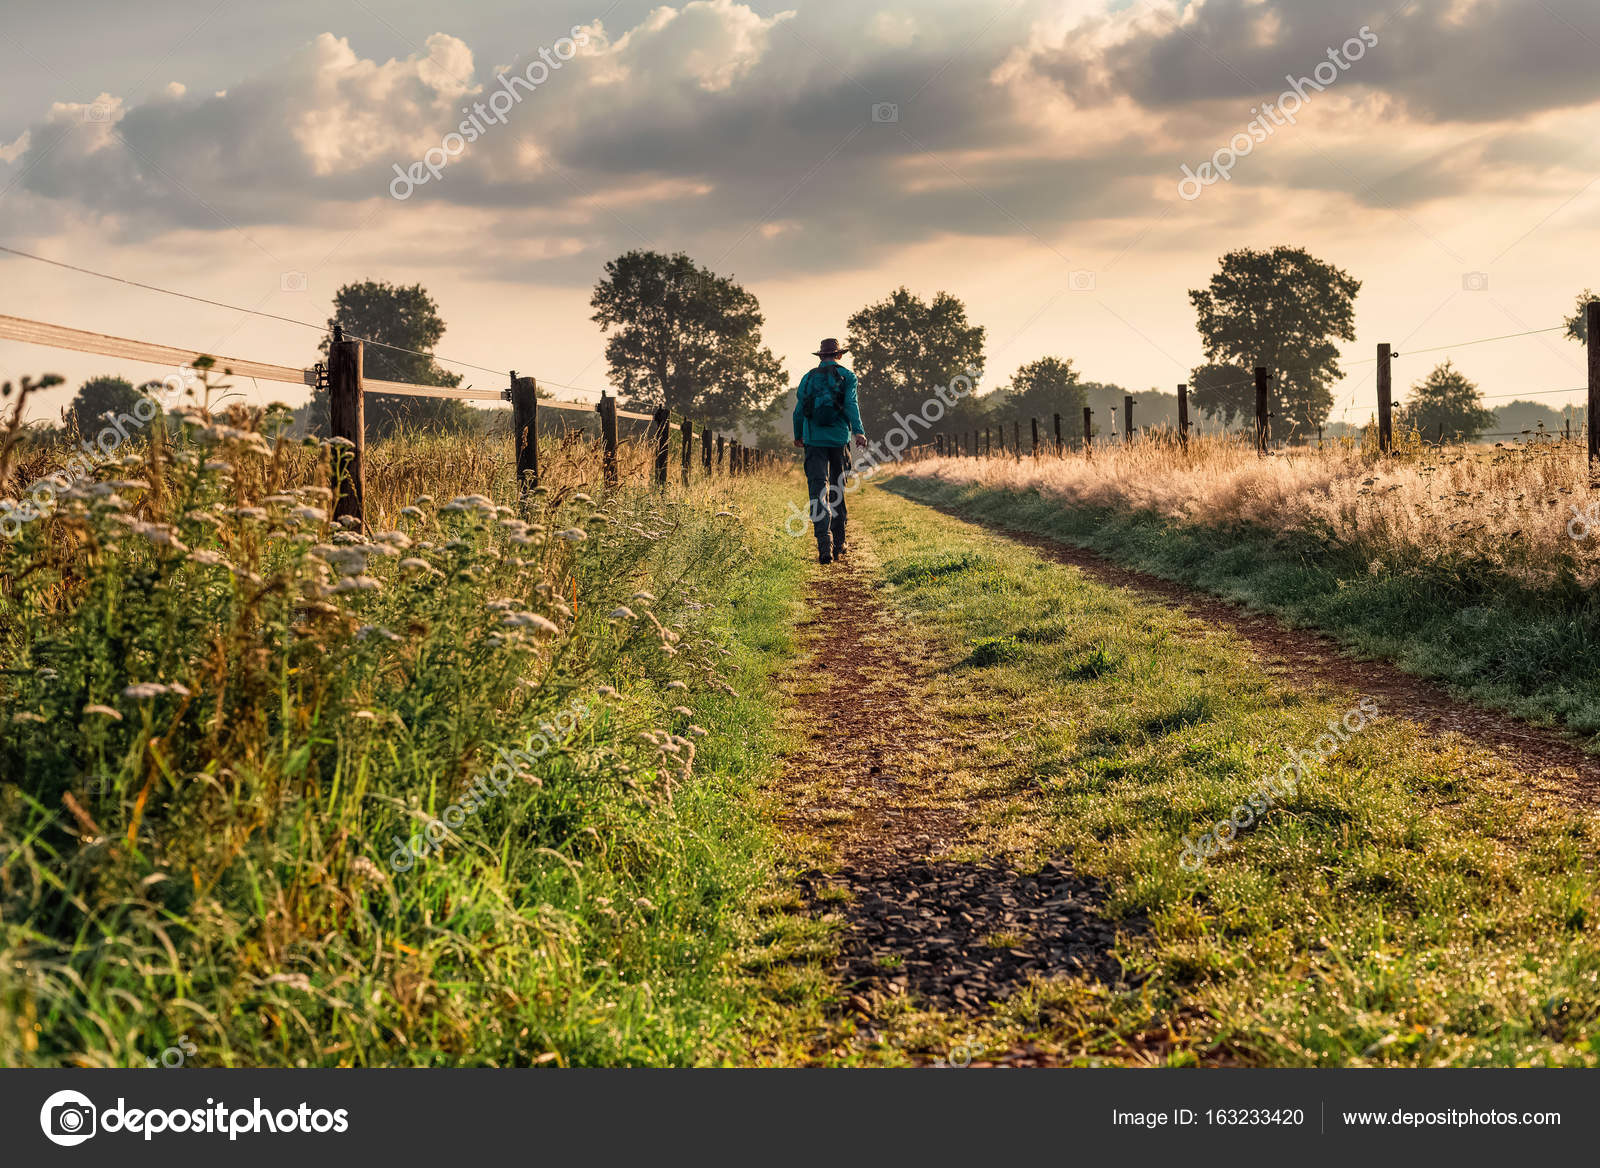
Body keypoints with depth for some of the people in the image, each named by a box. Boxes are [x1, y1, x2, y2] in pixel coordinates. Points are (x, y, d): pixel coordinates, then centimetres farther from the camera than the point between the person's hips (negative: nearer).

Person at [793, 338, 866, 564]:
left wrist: (798, 435, 27)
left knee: (818, 490, -6)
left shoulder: (809, 378, 10)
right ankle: (838, 544, 20)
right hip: (839, 439, 0)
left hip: (814, 440, 0)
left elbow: (799, 410, 12)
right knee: (838, 491, 13)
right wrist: (858, 431, -18)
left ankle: (824, 546, -21)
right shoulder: (846, 376, 4)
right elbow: (851, 404, -11)